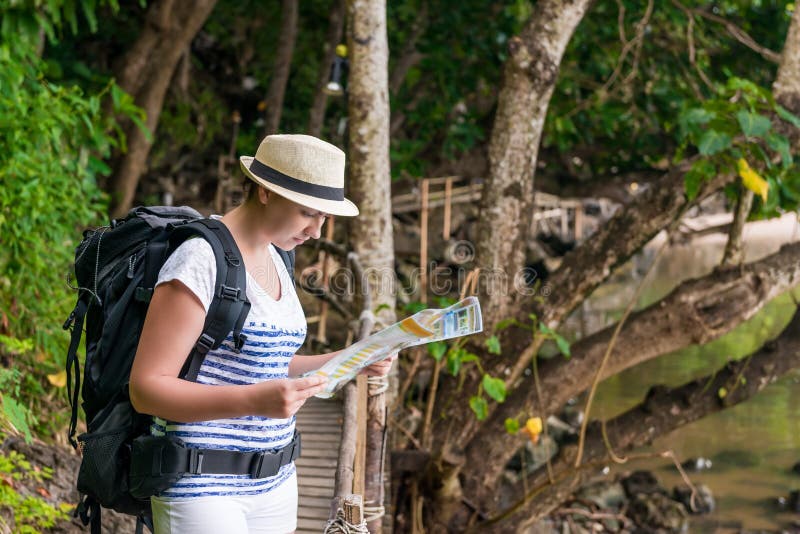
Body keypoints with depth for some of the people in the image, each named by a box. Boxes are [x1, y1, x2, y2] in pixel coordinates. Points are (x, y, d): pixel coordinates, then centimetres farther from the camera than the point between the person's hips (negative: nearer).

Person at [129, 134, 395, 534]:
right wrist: (256, 401, -31)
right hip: (201, 486, -9)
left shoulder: (271, 258, 11)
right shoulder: (201, 261, -17)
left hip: (272, 483, 9)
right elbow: (146, 389, -19)